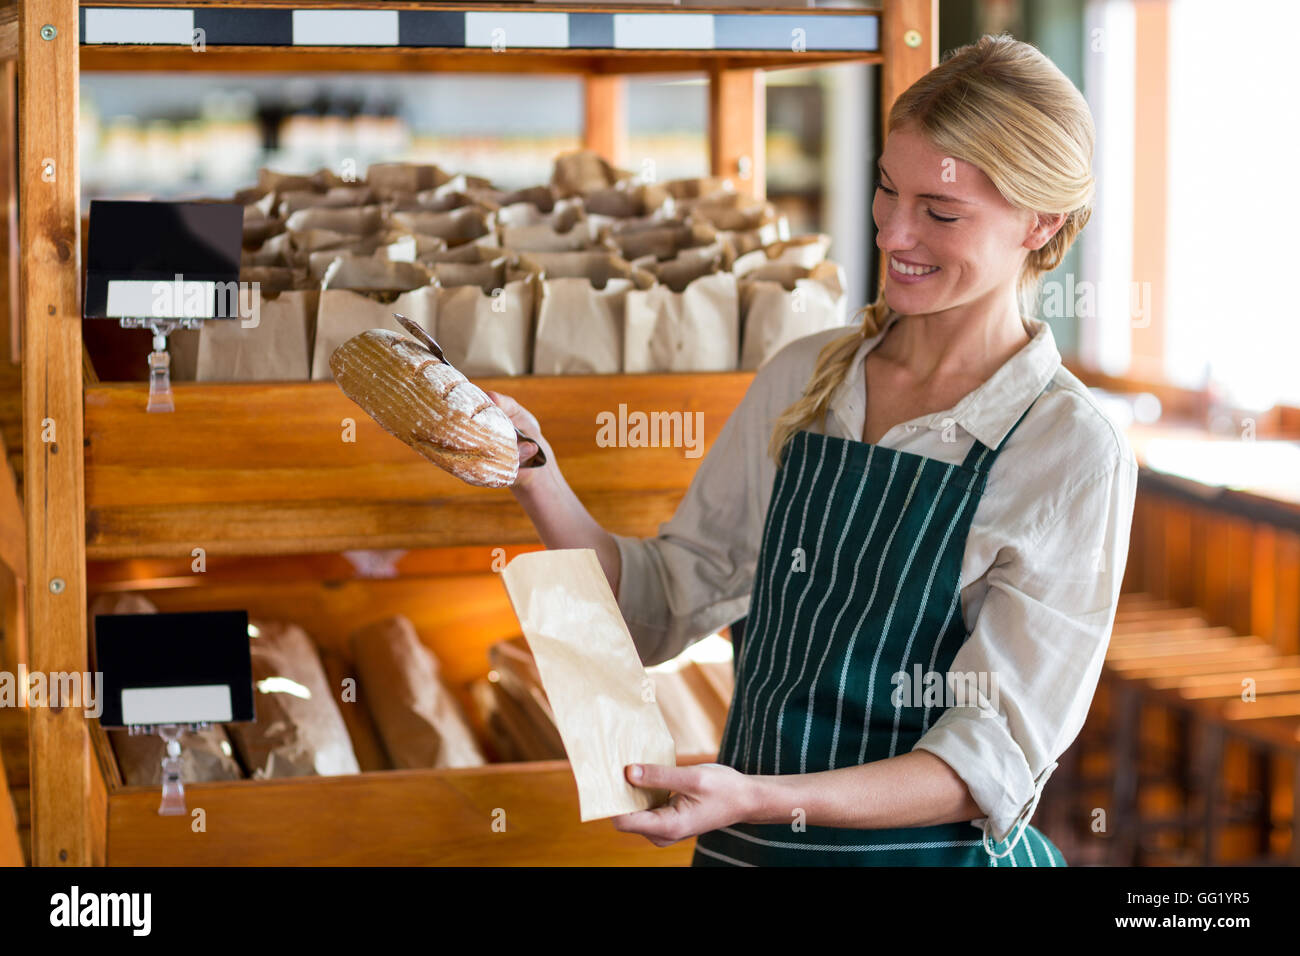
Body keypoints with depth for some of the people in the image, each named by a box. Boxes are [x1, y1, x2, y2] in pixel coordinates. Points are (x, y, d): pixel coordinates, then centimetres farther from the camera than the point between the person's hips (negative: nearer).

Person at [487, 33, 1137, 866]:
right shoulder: (802, 380, 2)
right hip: (744, 852, 5)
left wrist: (761, 799, -28)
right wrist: (532, 470, -10)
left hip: (929, 851, -4)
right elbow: (665, 605, 4)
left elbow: (993, 759, -17)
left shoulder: (1073, 453, -14)